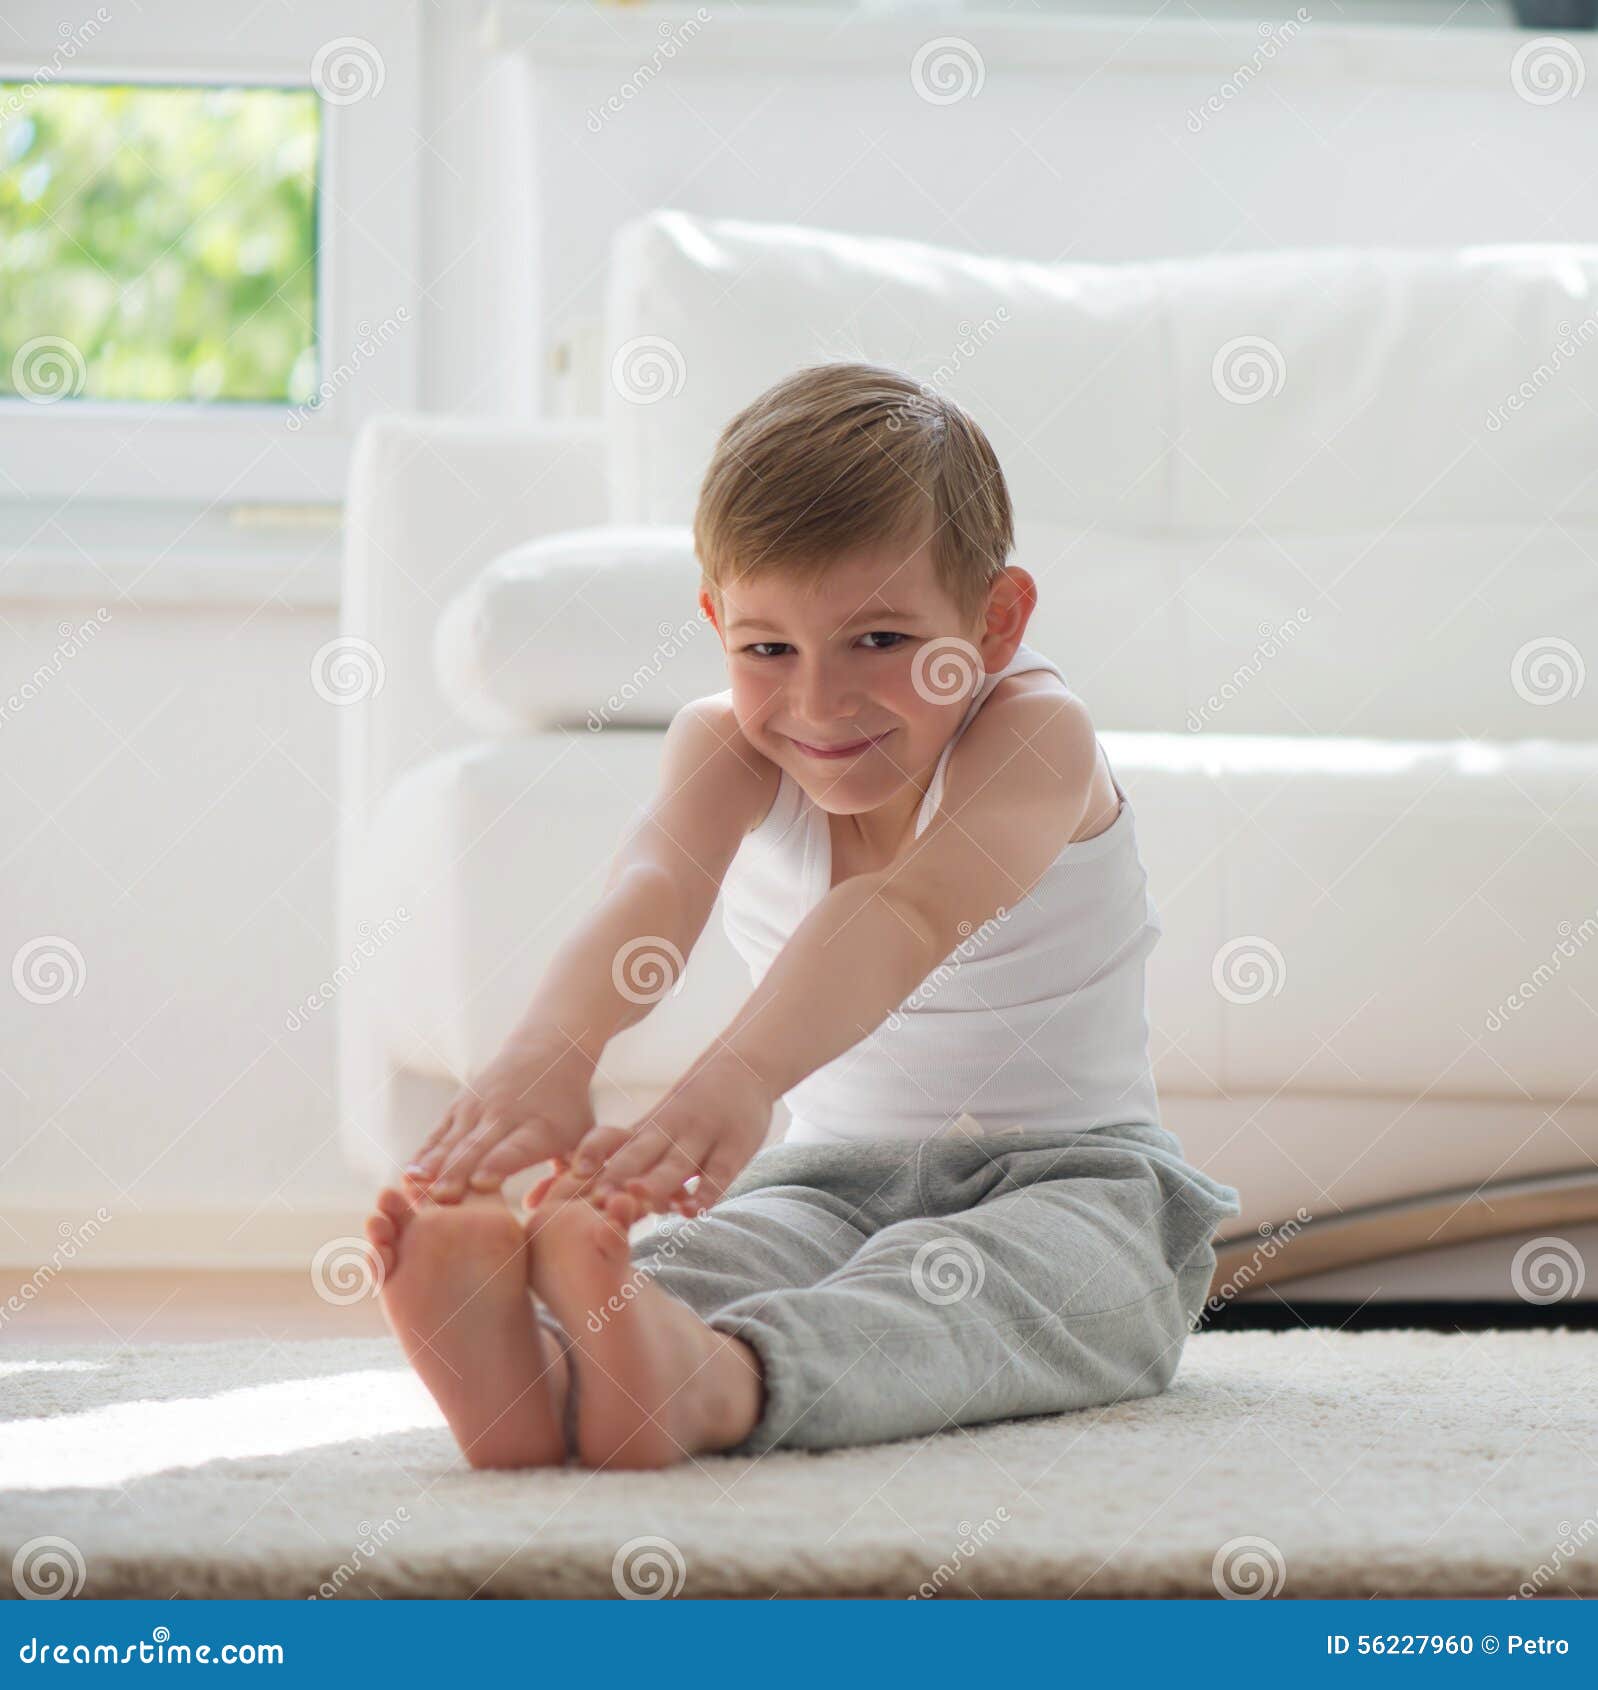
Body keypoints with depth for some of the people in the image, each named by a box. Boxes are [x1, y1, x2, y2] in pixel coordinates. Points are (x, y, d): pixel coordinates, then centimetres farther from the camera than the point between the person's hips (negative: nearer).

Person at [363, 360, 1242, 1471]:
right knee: (724, 1246, -32)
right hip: (836, 1174, 4)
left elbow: (906, 910, -39)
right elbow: (657, 882, -30)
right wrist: (552, 1048, -55)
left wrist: (741, 1077, -60)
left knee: (981, 1280, -39)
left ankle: (709, 1385, -71)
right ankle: (540, 1372, -67)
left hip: (1075, 1178, -3)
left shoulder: (1035, 737, -18)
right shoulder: (728, 746, -5)